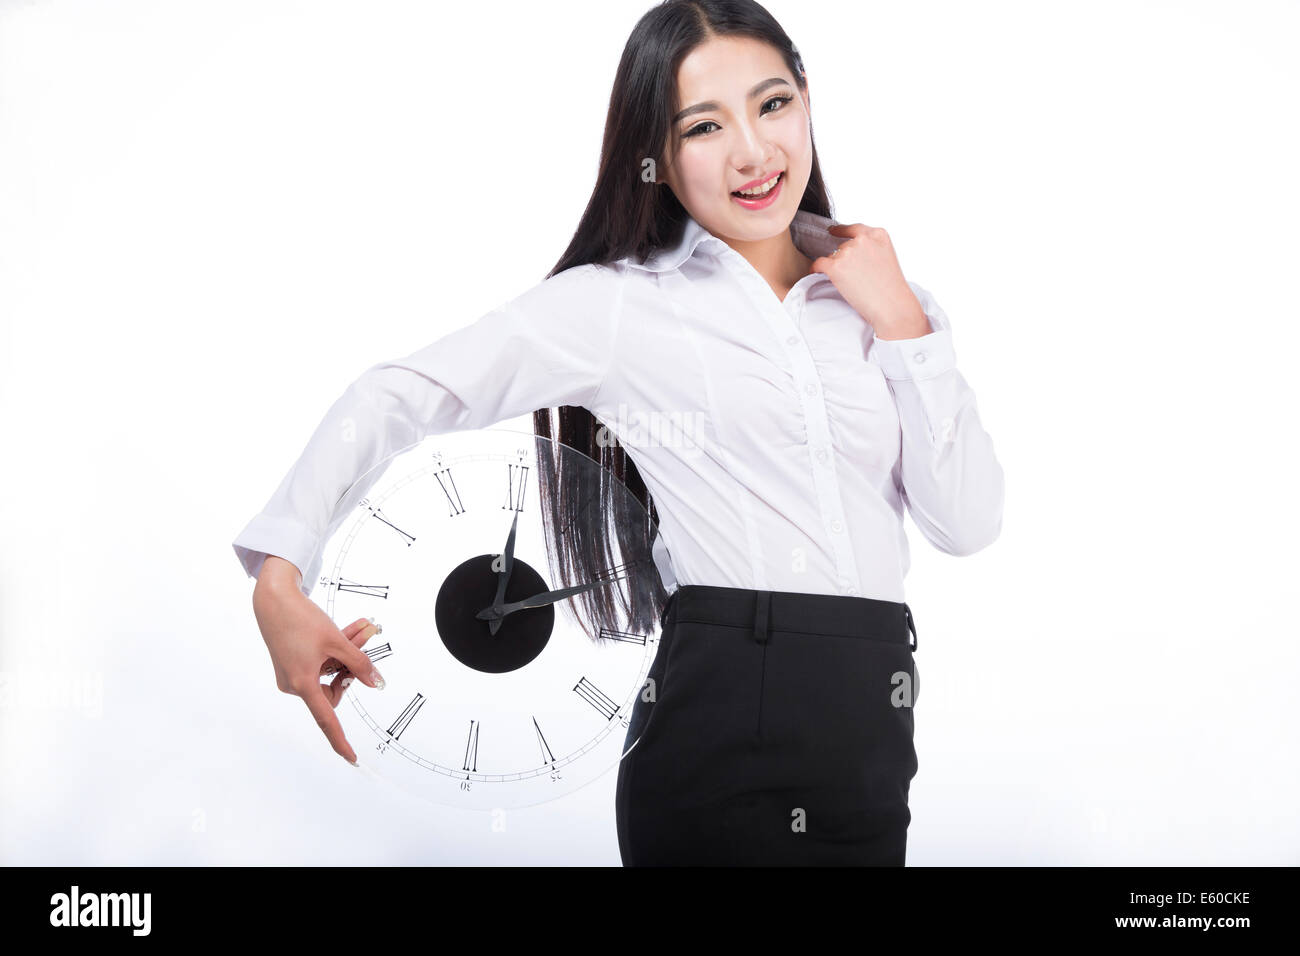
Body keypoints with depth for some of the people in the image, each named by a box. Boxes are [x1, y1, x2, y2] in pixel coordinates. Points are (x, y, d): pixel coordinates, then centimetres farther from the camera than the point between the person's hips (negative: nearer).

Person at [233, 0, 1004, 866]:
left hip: (872, 734, 5)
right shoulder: (618, 304, -3)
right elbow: (402, 396, -7)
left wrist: (902, 325, -2)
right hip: (718, 722, -4)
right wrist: (280, 576, -18)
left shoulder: (875, 294, 10)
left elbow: (968, 522, 4)